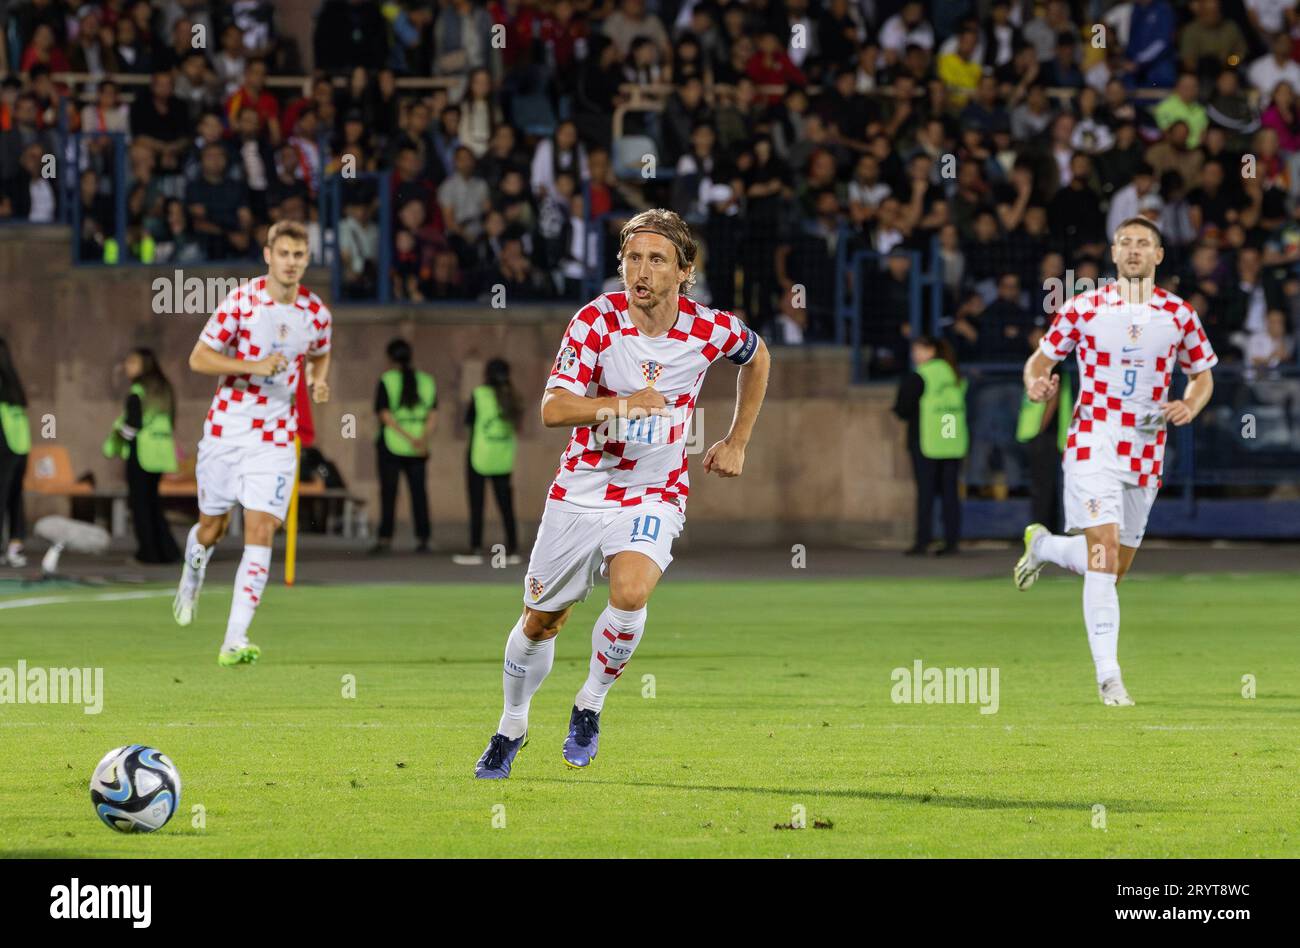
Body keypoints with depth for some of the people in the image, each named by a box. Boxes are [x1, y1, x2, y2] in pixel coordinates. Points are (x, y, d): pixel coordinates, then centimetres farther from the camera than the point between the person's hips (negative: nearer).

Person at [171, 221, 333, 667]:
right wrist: (254, 366, -20)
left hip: (275, 439, 1)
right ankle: (192, 578, 47)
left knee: (261, 532, -12)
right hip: (226, 430, -1)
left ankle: (235, 641, -15)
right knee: (212, 527, 10)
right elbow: (199, 358, -7)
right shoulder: (241, 301, -8)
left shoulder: (316, 313, 1)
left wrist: (319, 381, -1)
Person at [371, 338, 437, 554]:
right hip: (418, 450, 3)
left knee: (388, 493, 1)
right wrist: (423, 439, -8)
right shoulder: (427, 382, 6)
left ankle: (385, 538, -2)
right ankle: (422, 539, 3)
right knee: (419, 492, 5)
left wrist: (410, 438, -15)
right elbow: (433, 416, -1)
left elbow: (385, 416, -13)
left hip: (391, 446, -3)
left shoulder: (387, 381, -6)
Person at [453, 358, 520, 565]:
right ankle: (512, 550, 9)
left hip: (480, 456, -4)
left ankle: (476, 550, 0)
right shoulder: (510, 397, 3)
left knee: (476, 505, 1)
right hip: (503, 460, 4)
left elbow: (468, 421, -1)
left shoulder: (480, 394, -9)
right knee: (506, 505, 9)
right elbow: (514, 425, 9)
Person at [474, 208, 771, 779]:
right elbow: (553, 409, -25)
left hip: (655, 493, -1)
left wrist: (736, 443, 13)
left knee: (629, 593, -29)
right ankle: (511, 729, 36)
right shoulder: (597, 320, -16)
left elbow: (757, 357, 15)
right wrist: (623, 403, -40)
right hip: (582, 490, 1)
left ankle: (589, 705, -4)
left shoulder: (710, 330, -11)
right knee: (541, 621, 11)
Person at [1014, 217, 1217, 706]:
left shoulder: (1180, 315, 4)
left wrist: (1190, 405, -6)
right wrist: (1036, 382, -16)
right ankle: (1108, 674, -18)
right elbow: (1040, 358, 7)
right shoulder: (1083, 308, -1)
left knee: (1112, 567, 12)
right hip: (1094, 441, -4)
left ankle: (1043, 545, 43)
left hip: (1146, 451, 4)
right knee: (1104, 552, -19)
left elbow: (1203, 375, 15)